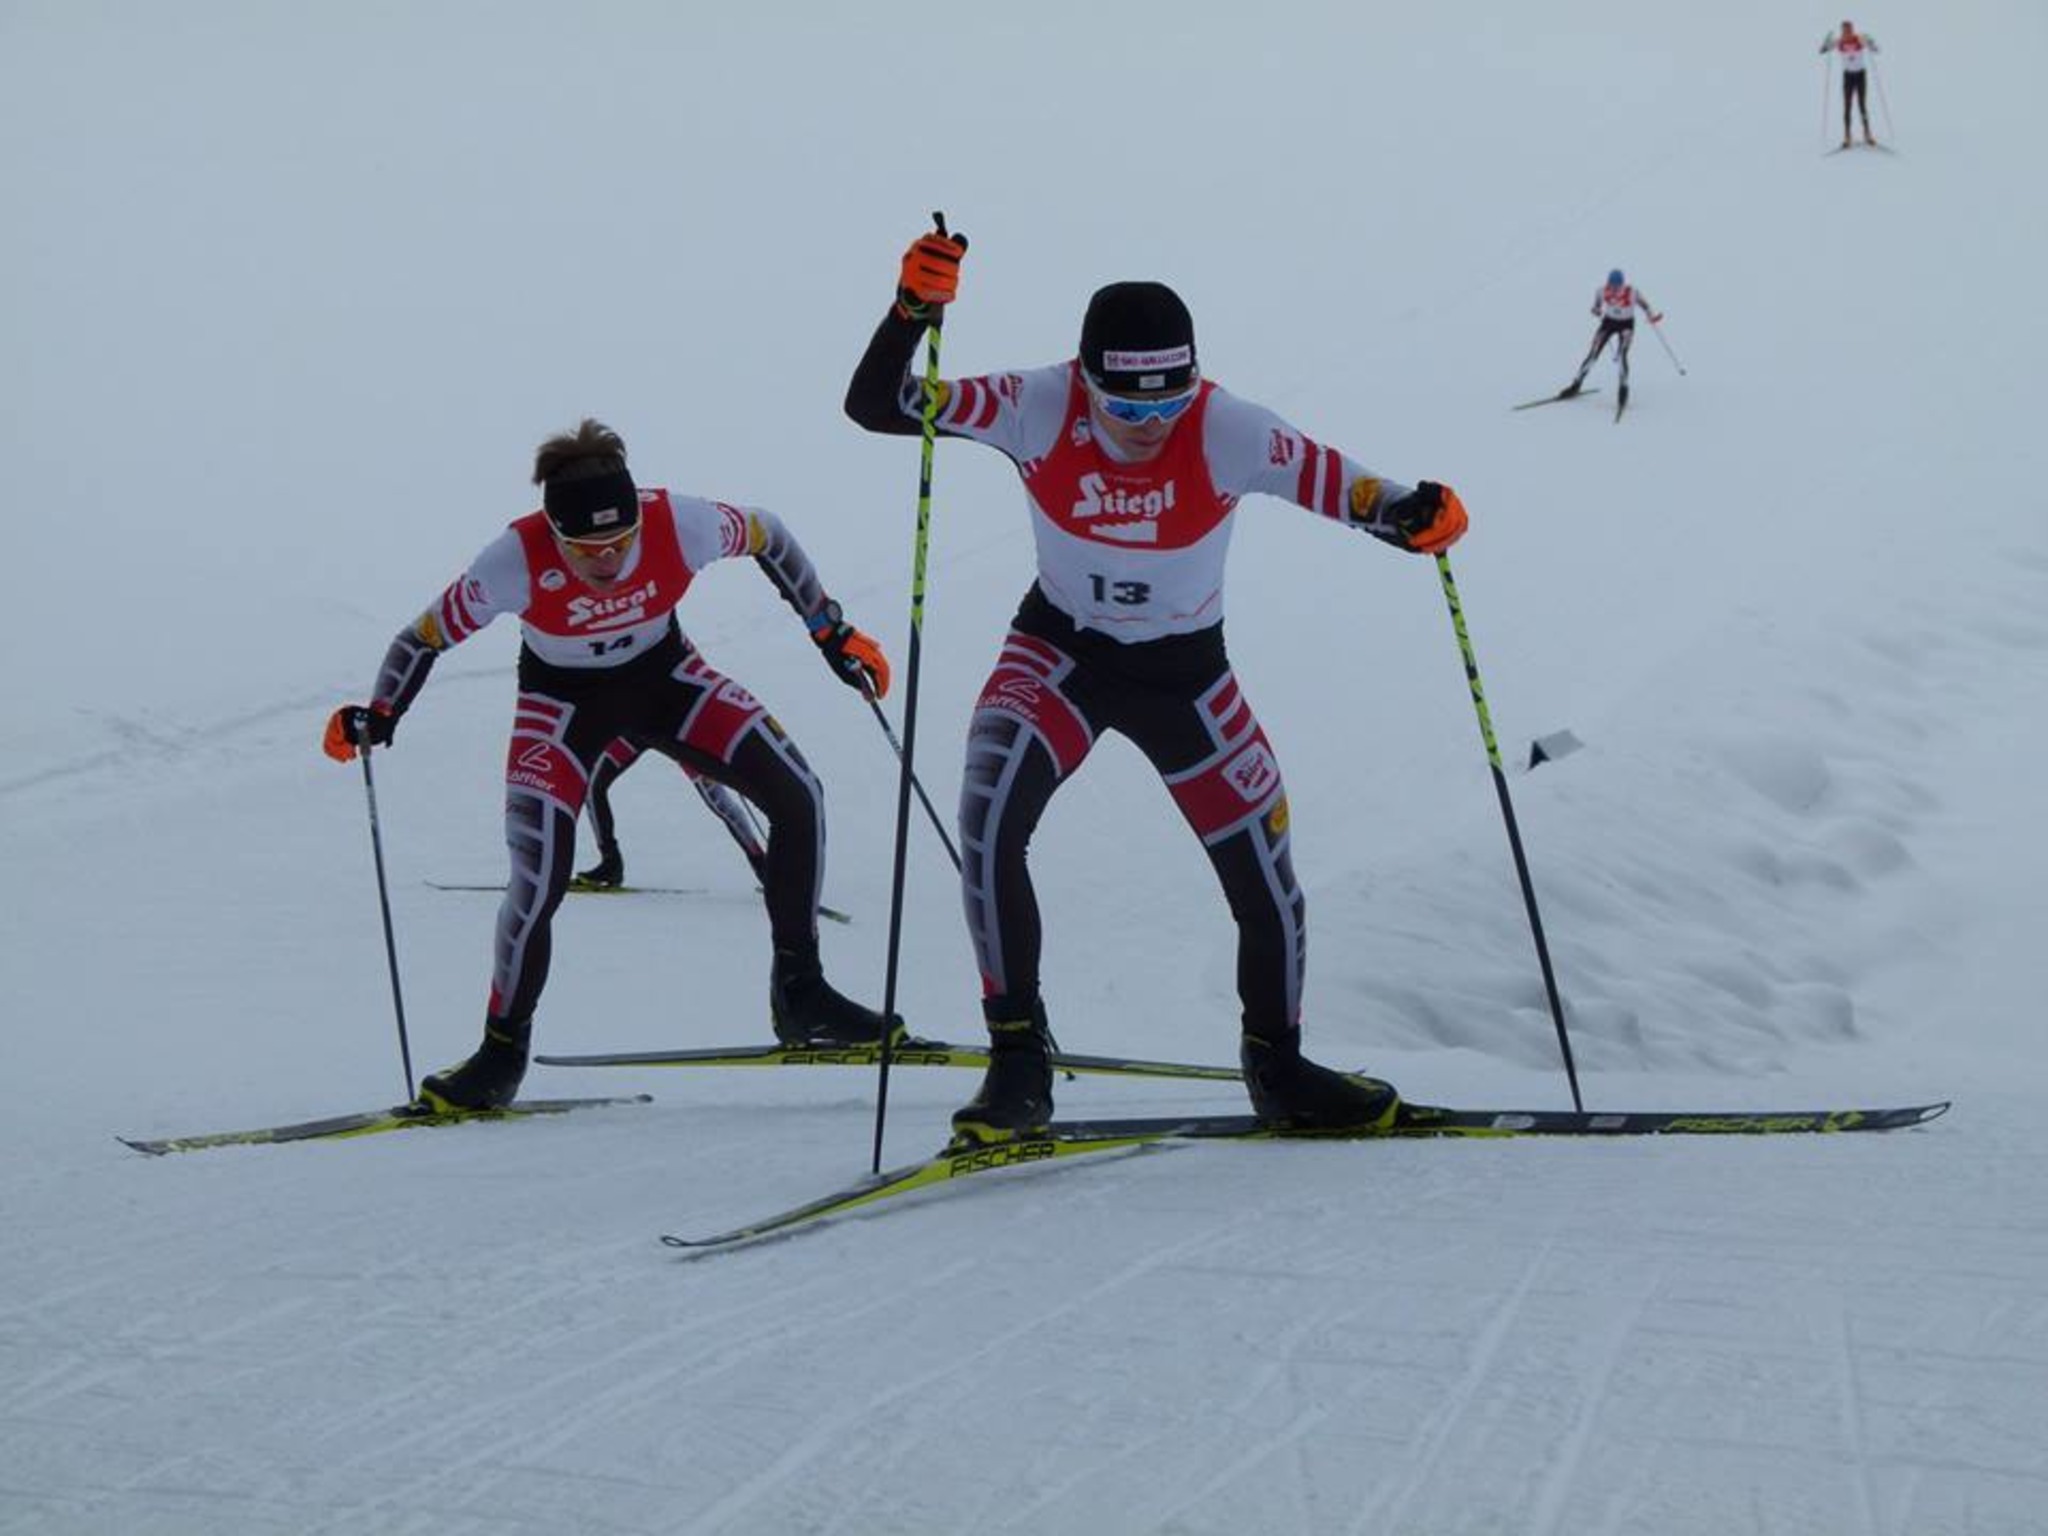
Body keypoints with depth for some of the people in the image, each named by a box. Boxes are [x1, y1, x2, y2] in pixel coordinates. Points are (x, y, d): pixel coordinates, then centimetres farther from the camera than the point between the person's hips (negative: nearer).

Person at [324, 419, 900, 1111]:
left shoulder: (677, 523, -28)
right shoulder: (520, 559, -32)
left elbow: (769, 537, -7)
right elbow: (424, 637, -19)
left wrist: (832, 632, -3)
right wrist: (377, 717, -31)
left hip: (662, 673, 3)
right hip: (563, 698, -2)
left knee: (797, 796, -12)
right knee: (539, 880, -19)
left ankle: (799, 991, 4)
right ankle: (503, 1050, 5)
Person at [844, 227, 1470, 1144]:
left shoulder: (1226, 432, -25)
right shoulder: (1039, 410, -24)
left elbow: (1338, 484, -25)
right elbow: (874, 406, -25)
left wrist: (1415, 516, -46)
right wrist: (913, 311, -41)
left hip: (1186, 672, 1)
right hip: (1060, 652, 0)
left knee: (1265, 876, 3)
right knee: (987, 819, -27)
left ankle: (1276, 1062, 32)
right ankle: (1018, 1056, -13)